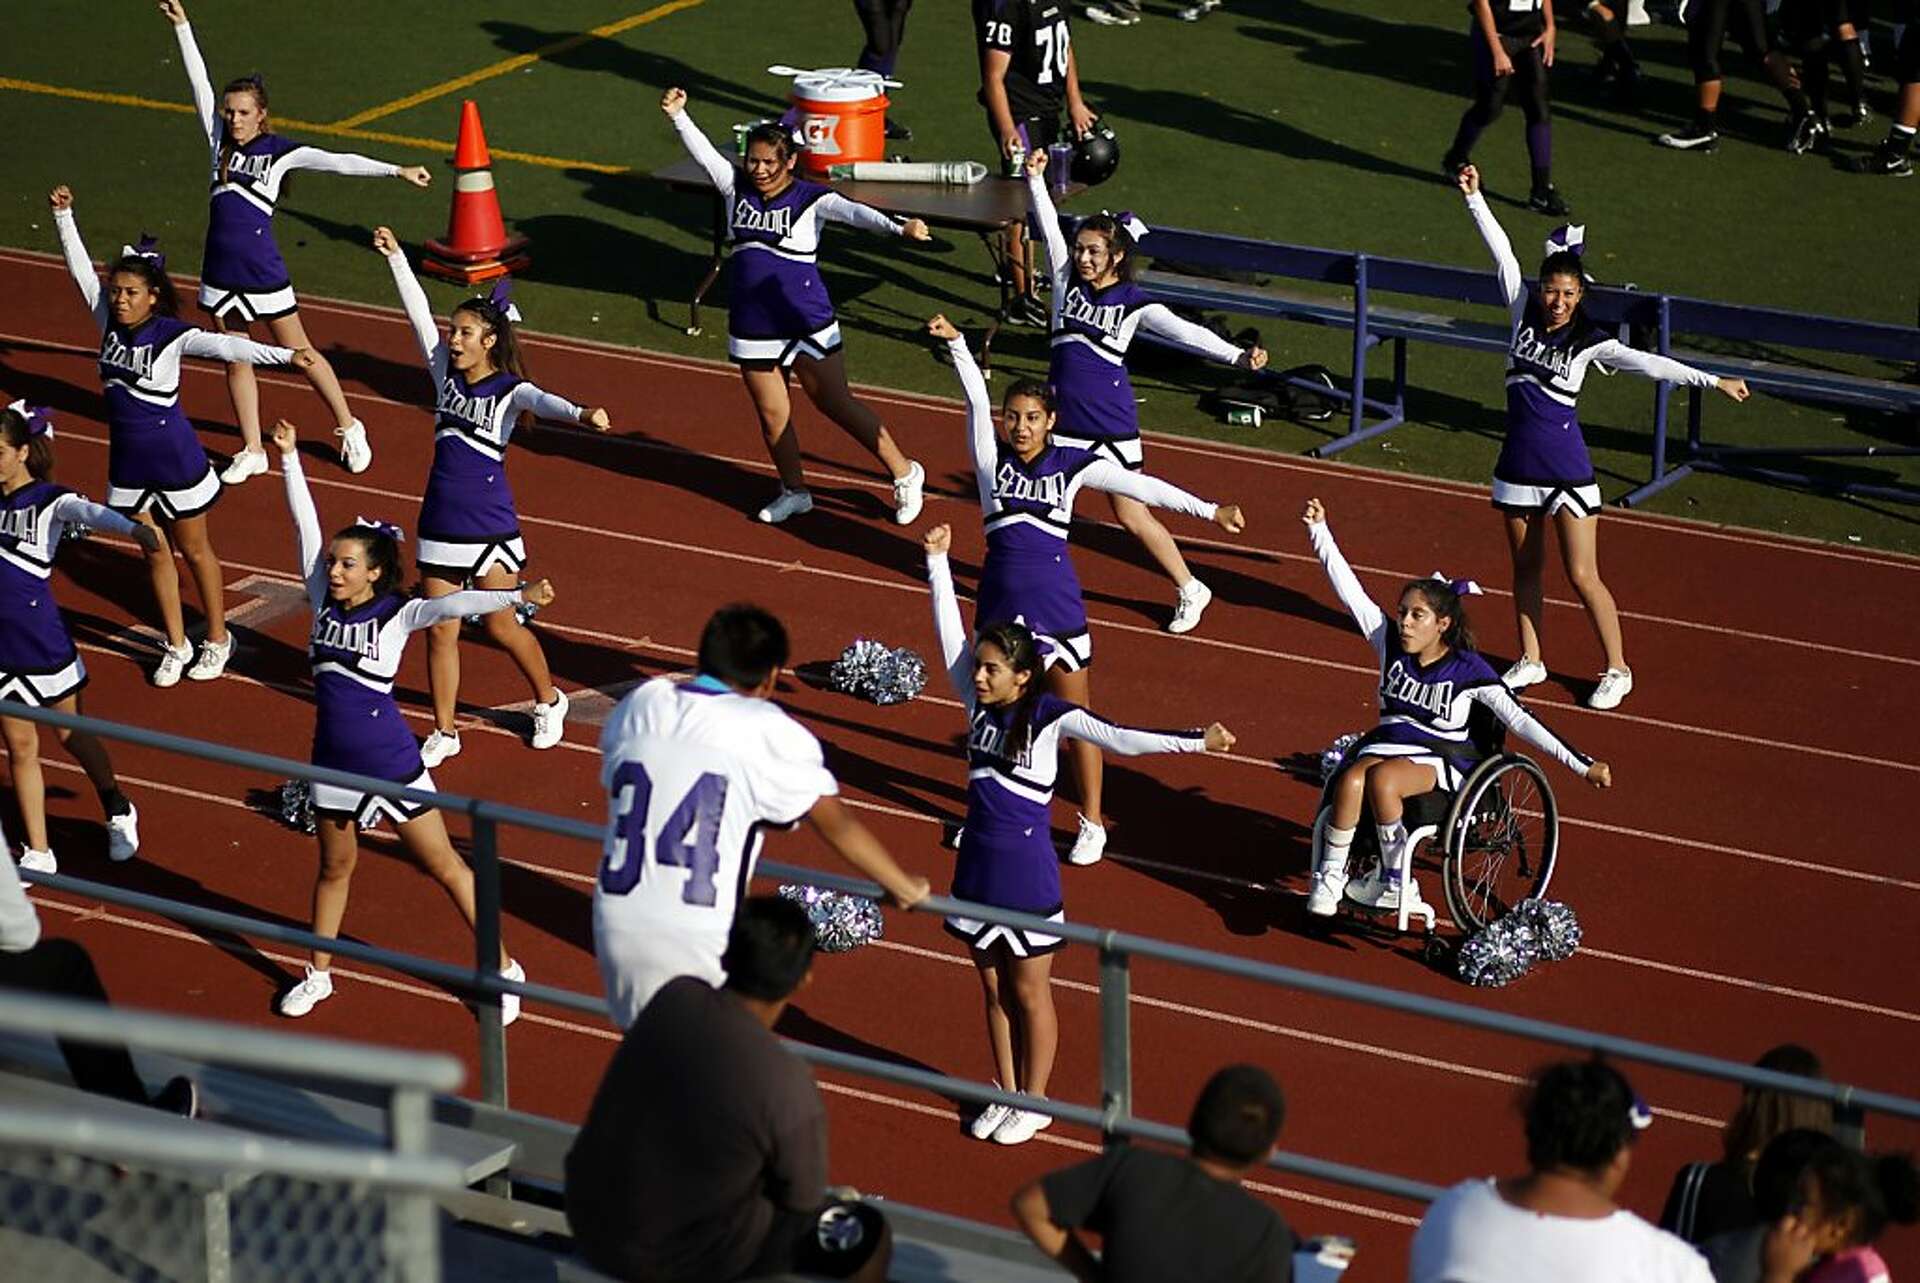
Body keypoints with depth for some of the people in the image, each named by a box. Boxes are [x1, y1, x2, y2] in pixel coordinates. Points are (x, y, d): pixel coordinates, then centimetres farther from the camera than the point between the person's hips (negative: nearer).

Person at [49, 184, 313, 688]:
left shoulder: (172, 335, -23)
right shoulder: (109, 323, -7)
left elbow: (226, 346, -35)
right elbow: (81, 269, -1)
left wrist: (287, 355, -47)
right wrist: (64, 216, -6)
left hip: (174, 460, -5)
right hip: (128, 462, 5)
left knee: (194, 550, 12)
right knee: (155, 553, 16)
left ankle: (217, 639, 29)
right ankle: (176, 645, 28)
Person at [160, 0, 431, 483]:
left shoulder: (280, 151, -9)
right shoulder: (221, 141, 2)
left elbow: (338, 162, -13)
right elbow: (201, 84, 3)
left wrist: (397, 170, -19)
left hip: (263, 271, -4)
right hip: (220, 274, 5)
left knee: (300, 353, 6)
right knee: (236, 361, 11)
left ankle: (349, 429, 22)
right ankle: (252, 451, 21)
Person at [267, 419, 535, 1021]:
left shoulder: (398, 614, -15)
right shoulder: (324, 600, -2)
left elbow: (452, 604, -31)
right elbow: (305, 524, 0)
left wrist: (516, 597, -46)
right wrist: (289, 459, 2)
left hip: (390, 762, -5)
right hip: (332, 760, 5)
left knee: (445, 866, 3)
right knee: (335, 865, 20)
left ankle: (504, 970, 12)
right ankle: (318, 974, 34)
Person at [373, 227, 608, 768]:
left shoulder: (510, 391, -12)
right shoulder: (445, 373, 4)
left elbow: (542, 401, -33)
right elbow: (419, 313, 7)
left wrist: (580, 414, -54)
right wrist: (395, 256, 9)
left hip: (489, 526, -5)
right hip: (439, 523, 5)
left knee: (502, 626, 4)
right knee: (440, 630, 7)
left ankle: (549, 701, 28)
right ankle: (444, 732, 17)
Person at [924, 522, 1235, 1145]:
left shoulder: (1049, 717, -16)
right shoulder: (978, 704, -2)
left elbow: (1117, 739, -24)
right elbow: (951, 636, 1)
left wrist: (1194, 741, -32)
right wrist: (938, 562, 0)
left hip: (1027, 873, -5)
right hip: (977, 867, 5)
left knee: (1029, 993, 9)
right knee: (994, 989, 17)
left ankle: (1034, 1103, 23)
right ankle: (1006, 1095, 30)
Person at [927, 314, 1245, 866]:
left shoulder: (1072, 464, -6)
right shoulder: (992, 459, -3)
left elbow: (1140, 486, -9)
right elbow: (976, 398, -15)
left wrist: (1209, 510, -15)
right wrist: (955, 343, -28)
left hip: (1055, 602, -2)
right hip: (1000, 600, 2)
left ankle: (1092, 822, 16)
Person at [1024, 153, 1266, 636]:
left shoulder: (1134, 303, -7)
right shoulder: (1067, 281, 3)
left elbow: (1183, 331, -17)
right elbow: (1050, 228, -1)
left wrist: (1237, 355, -30)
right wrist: (1035, 179, -12)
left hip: (1112, 424, -4)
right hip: (1064, 422, 4)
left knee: (1133, 518, 2)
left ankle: (1190, 590, 18)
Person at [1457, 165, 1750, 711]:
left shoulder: (1589, 342, -9)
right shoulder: (1524, 313, 0)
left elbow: (1647, 362, -17)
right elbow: (1502, 252, 2)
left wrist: (1712, 380, -24)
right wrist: (1475, 198, 2)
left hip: (1567, 470, -4)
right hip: (1518, 463, 4)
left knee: (1583, 576, -4)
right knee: (1525, 567, 14)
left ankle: (1617, 670, 7)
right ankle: (1530, 660, 28)